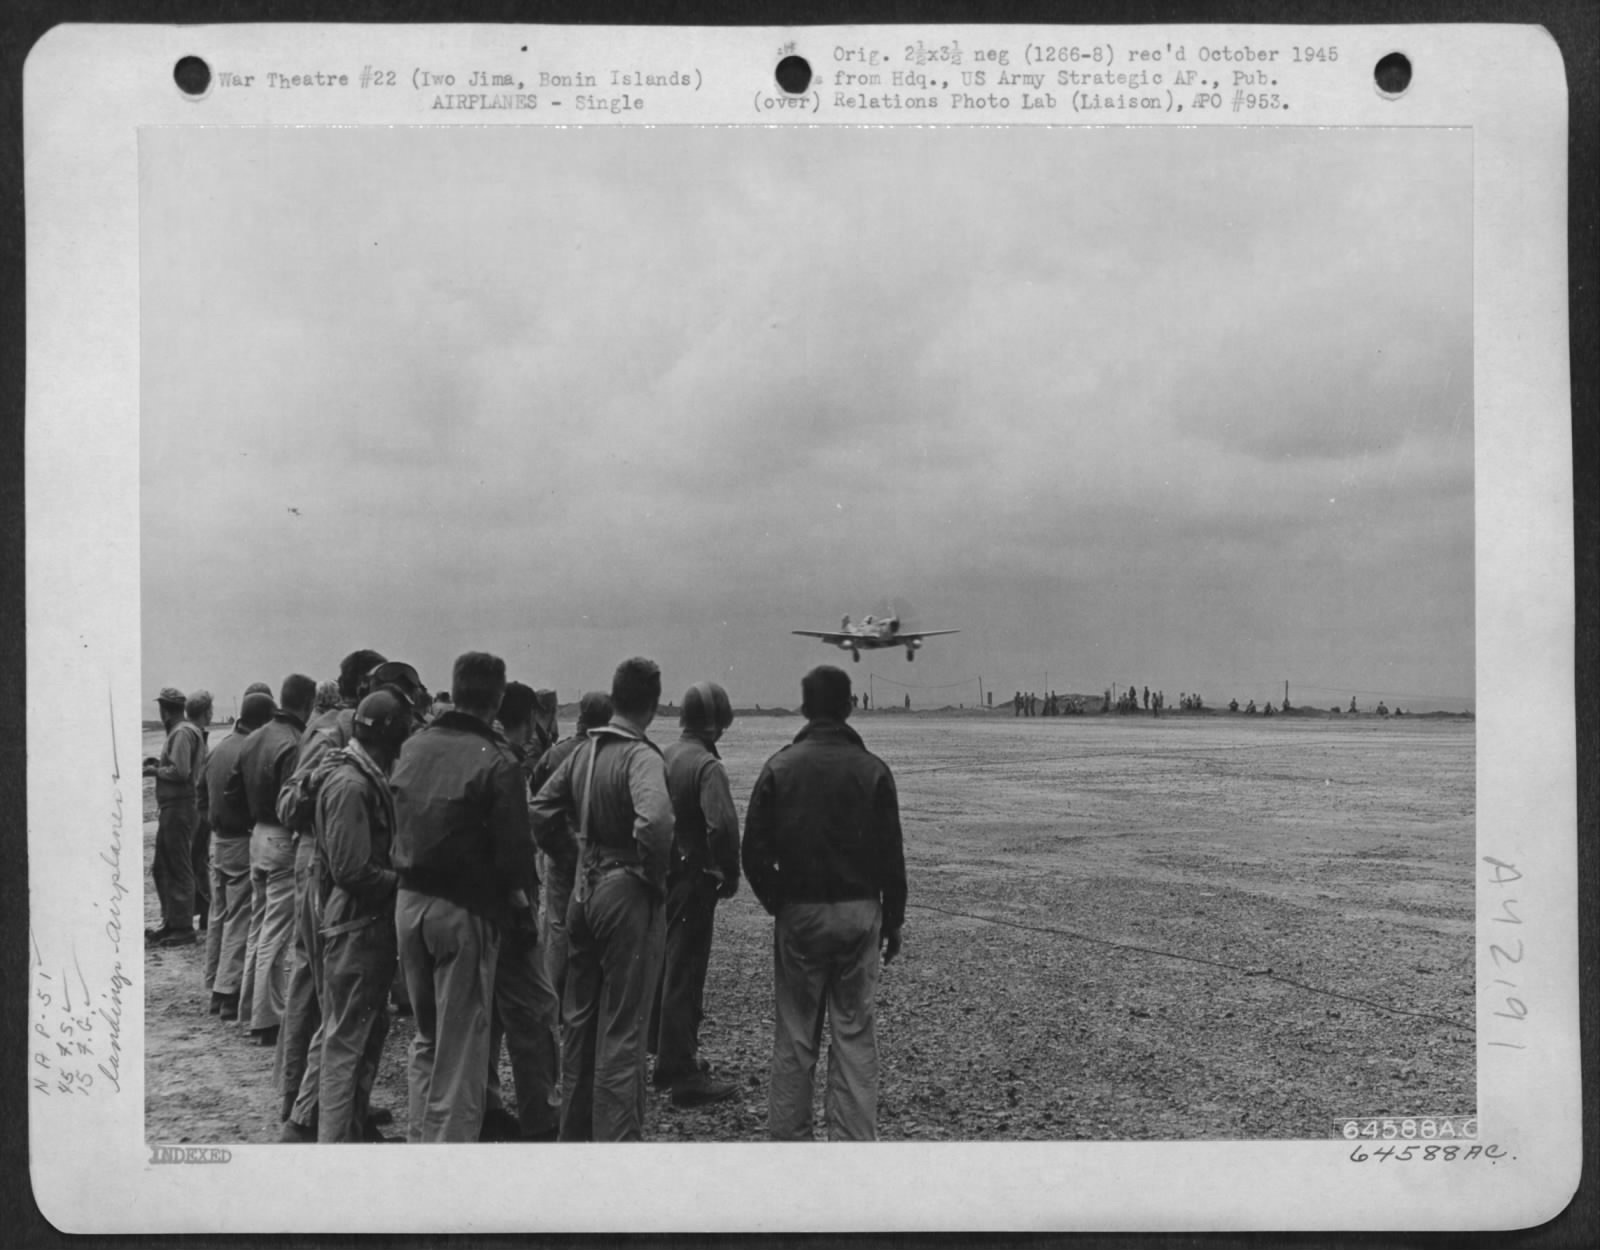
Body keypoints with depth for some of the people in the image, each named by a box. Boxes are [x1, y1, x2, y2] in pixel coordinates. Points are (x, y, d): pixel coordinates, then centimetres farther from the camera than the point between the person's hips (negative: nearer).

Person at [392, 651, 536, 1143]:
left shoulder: (412, 747, 2)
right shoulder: (497, 762, -16)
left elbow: (397, 824, 8)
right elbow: (513, 849, -15)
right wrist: (514, 894, 2)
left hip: (408, 902, 6)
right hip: (464, 910, -6)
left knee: (425, 1034, 21)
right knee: (461, 1042, 5)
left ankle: (420, 1138, 29)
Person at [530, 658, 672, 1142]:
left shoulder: (584, 751, 5)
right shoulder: (641, 757, -19)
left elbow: (541, 808, 12)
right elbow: (654, 822, -35)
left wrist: (573, 857, 14)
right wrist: (655, 874, -19)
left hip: (584, 892, 8)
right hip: (629, 896, -7)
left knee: (579, 1018, 19)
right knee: (622, 1031, 1)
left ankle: (575, 1130, 31)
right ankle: (616, 1137, 7)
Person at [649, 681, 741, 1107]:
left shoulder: (664, 757, 5)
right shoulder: (707, 766, -18)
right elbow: (722, 824, -31)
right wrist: (730, 875, -18)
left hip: (662, 877, 8)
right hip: (693, 881, -8)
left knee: (666, 970, 19)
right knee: (685, 976, -1)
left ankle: (668, 1058, 32)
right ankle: (685, 1076, 5)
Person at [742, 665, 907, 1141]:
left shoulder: (780, 767, -2)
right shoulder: (872, 770, -3)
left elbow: (755, 852, -5)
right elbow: (891, 855, -1)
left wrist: (776, 903, 9)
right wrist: (893, 920, 8)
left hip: (799, 912, 0)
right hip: (859, 912, 0)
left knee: (794, 1035, 8)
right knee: (855, 1034, 5)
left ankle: (789, 1138, 14)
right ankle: (853, 1142, 6)